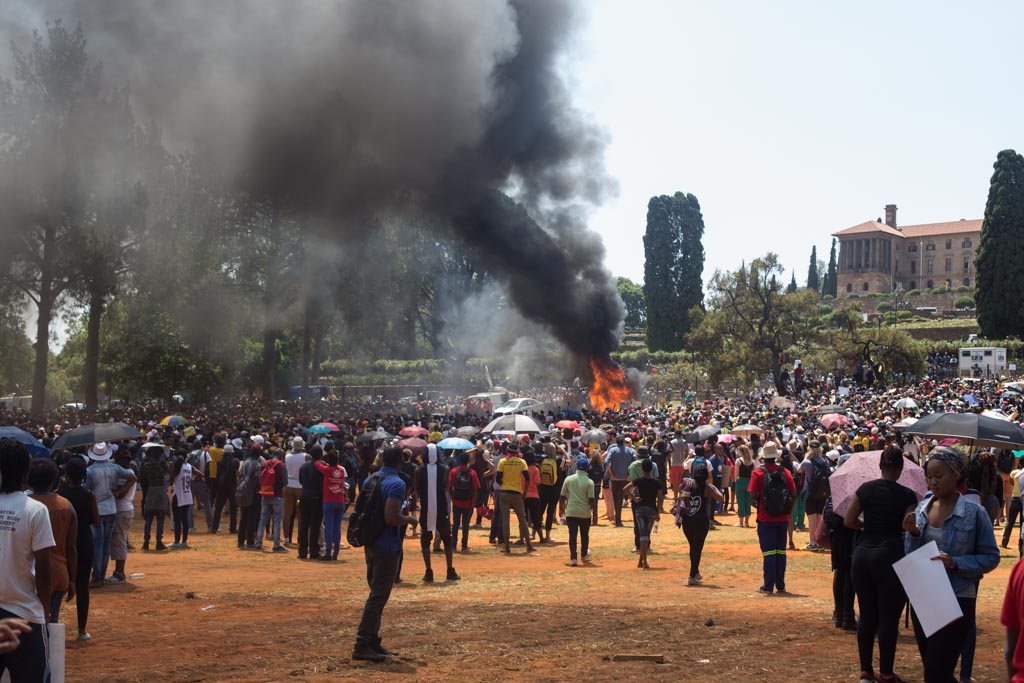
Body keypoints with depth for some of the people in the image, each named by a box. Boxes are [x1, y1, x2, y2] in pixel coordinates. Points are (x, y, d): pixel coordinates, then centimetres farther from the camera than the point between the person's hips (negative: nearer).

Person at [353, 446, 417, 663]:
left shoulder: (369, 480, 9)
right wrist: (409, 519, -9)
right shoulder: (397, 484, -17)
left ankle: (372, 640, 23)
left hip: (370, 543, 9)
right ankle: (361, 645, -4)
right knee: (378, 596, -4)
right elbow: (391, 517, -26)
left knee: (376, 593, 18)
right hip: (387, 546, -9)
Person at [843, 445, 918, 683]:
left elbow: (848, 521, 4)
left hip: (863, 555, 4)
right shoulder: (907, 496, -7)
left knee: (867, 616, 11)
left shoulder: (865, 489, 4)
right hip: (890, 556, -4)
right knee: (888, 618, 4)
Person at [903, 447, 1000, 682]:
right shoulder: (922, 508, 4)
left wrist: (955, 563, -21)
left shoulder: (974, 513, -11)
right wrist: (913, 533, -13)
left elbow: (991, 557, -8)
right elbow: (911, 556, 6)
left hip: (957, 601, -5)